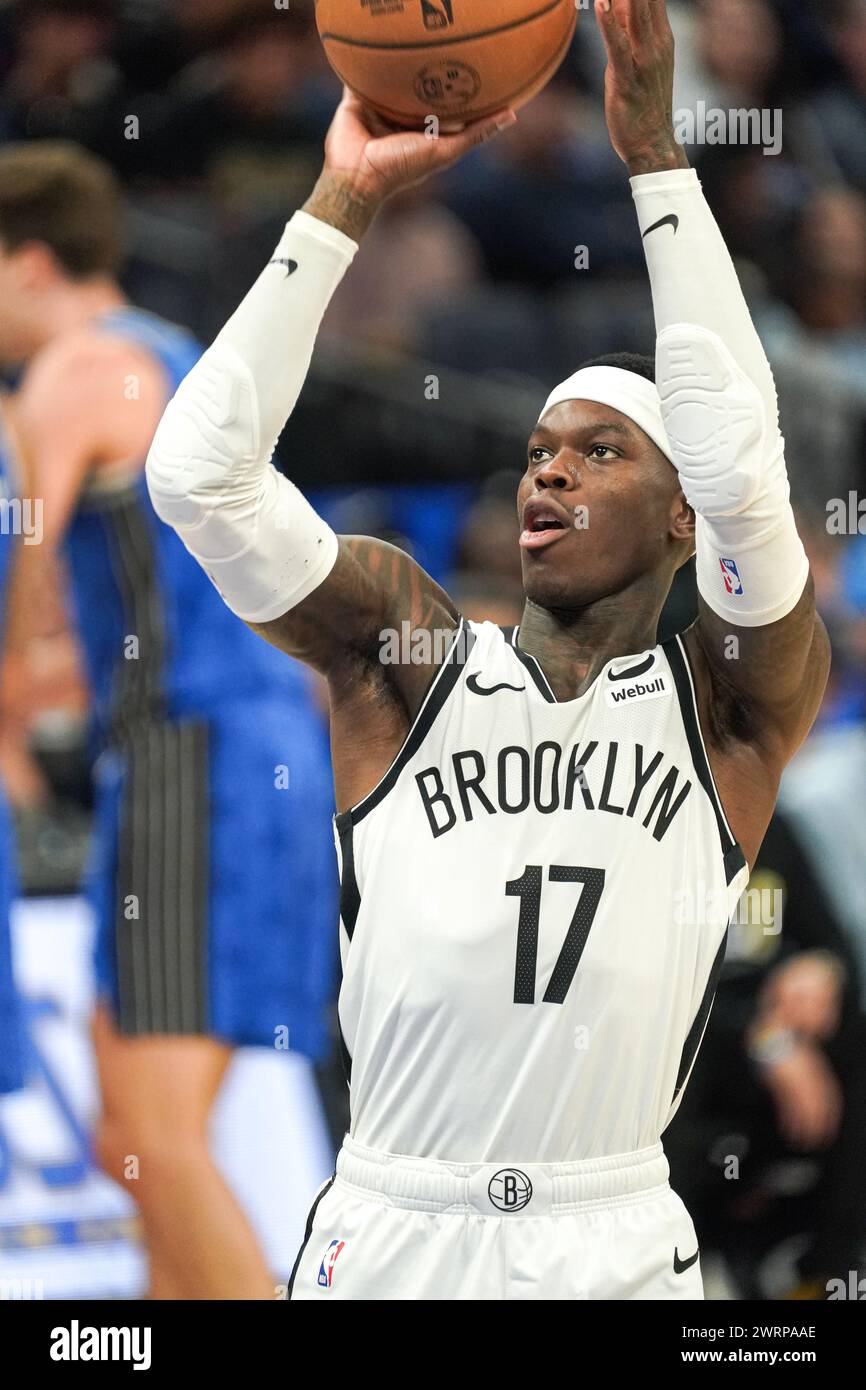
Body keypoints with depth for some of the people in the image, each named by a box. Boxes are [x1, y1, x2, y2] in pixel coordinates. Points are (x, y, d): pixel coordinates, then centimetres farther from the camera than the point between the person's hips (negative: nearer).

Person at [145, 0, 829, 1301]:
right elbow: (197, 470, -6)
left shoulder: (733, 709, 2)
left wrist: (656, 156, -14)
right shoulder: (406, 653, 5)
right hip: (387, 1238, 1)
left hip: (618, 1249, -1)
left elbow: (743, 473, -15)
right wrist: (344, 204, -8)